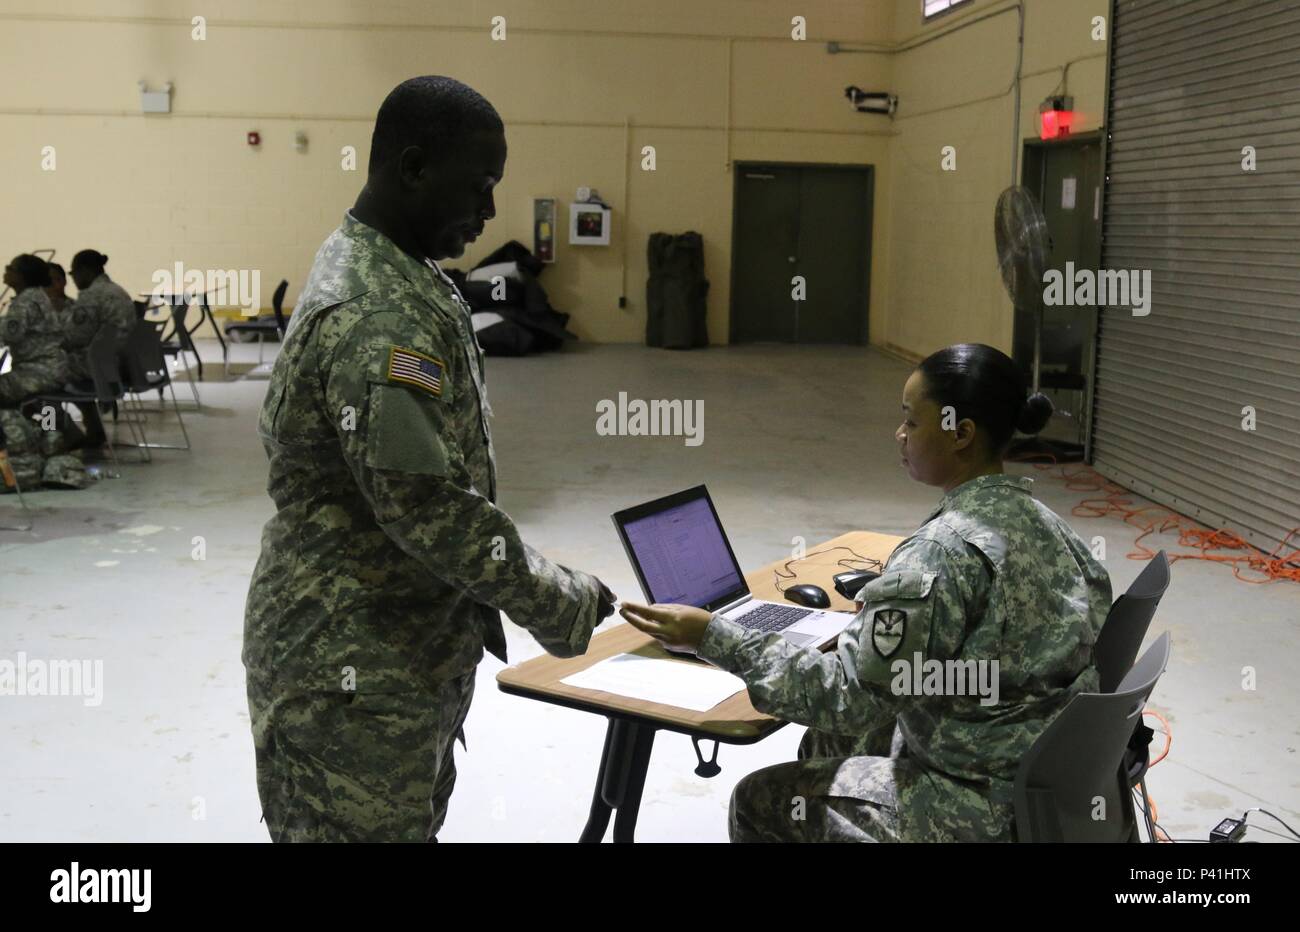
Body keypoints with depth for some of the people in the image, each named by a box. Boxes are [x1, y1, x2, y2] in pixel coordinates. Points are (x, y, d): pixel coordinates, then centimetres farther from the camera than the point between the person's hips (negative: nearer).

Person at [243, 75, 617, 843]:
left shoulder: (373, 269, 9)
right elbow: (428, 509, -27)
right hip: (355, 670, -10)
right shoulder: (381, 315, -24)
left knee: (412, 820, 20)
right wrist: (563, 606, -15)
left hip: (403, 647, 10)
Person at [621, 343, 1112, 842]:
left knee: (759, 801, 7)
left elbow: (851, 698, -23)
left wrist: (714, 638, -20)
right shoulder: (1042, 522, 1)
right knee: (827, 745, 24)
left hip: (989, 811, -9)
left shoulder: (942, 553, -26)